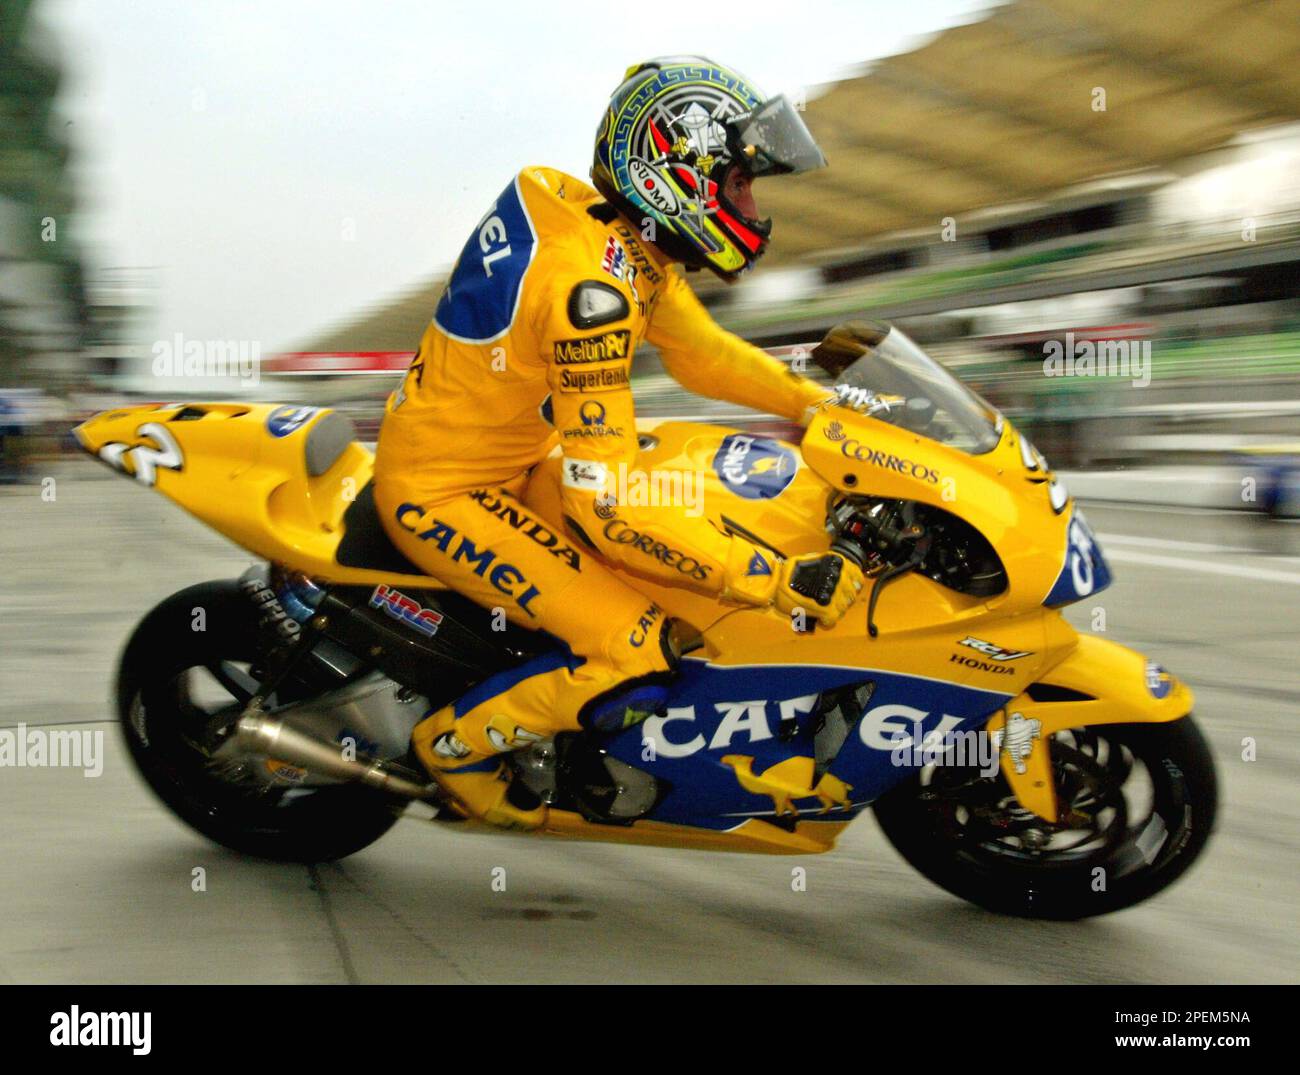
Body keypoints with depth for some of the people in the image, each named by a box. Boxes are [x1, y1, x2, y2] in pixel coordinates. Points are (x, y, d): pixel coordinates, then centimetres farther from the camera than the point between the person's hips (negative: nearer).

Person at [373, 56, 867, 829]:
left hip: (503, 458, 10)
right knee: (637, 658, -20)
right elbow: (606, 508, -33)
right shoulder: (590, 284, -31)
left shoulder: (634, 241, -2)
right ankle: (455, 743, 3)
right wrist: (778, 581, -32)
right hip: (441, 490, -10)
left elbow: (701, 352, 12)